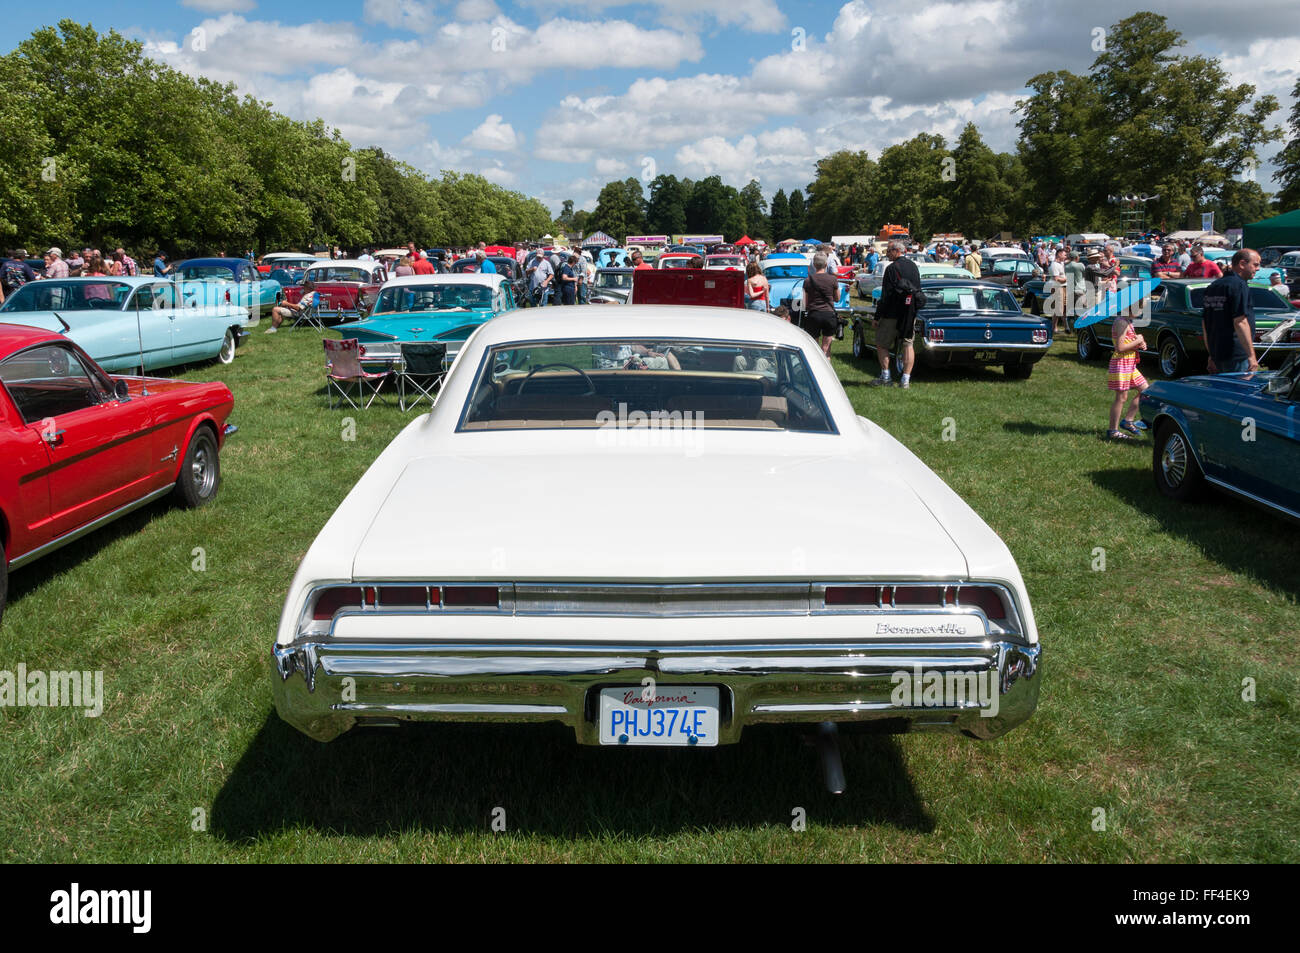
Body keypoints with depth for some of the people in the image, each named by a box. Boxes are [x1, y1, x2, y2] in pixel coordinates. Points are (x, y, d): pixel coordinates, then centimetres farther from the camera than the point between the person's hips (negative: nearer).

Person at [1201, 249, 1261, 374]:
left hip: (1217, 354, 9)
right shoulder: (1239, 285, -11)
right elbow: (1240, 323, -19)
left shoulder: (1213, 285, 15)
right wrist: (1252, 356, -18)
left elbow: (1204, 324, 18)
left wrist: (1212, 355, 23)